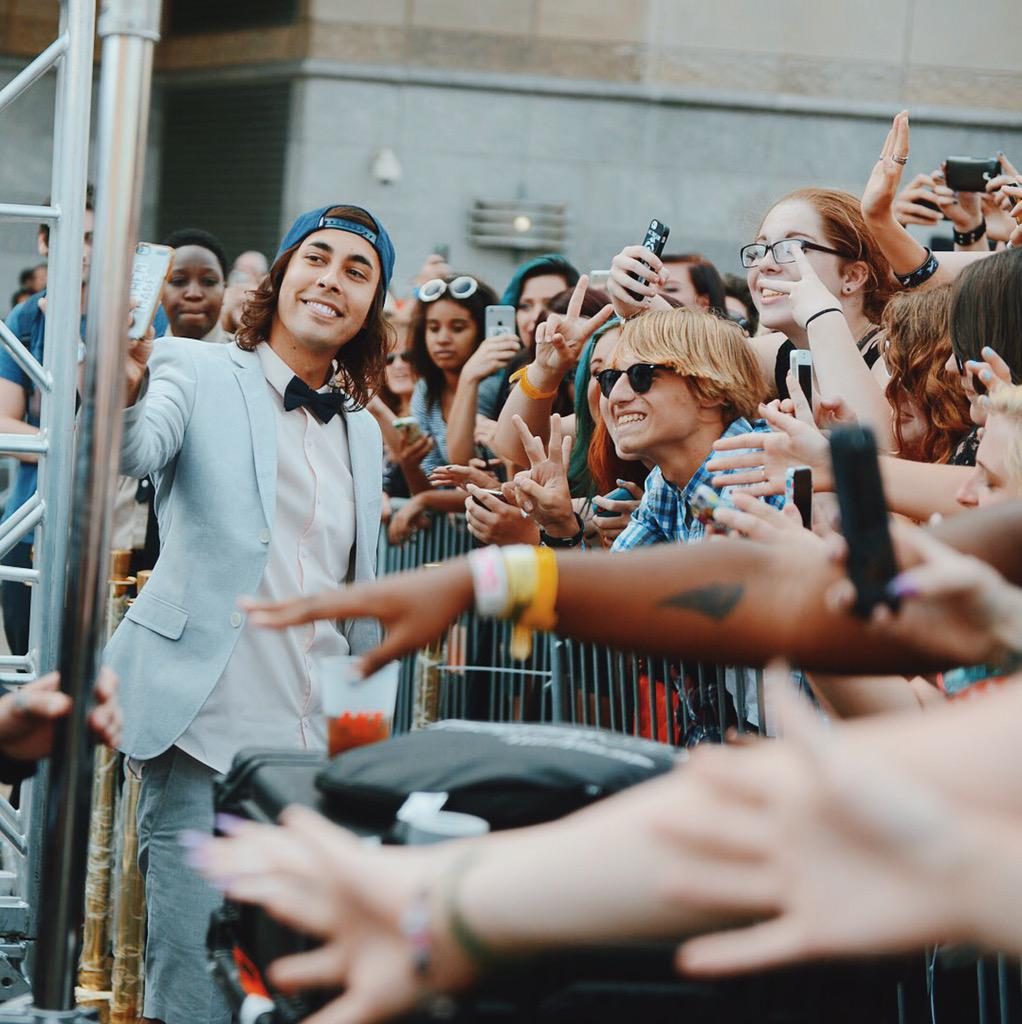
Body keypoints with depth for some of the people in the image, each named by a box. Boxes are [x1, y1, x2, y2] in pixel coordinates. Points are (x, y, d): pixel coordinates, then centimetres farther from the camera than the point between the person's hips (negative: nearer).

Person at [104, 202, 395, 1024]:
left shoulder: (364, 430, 19)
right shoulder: (199, 373, 3)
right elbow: (131, 454, -19)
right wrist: (125, 388, -41)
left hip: (322, 741, 5)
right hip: (212, 730, -5)